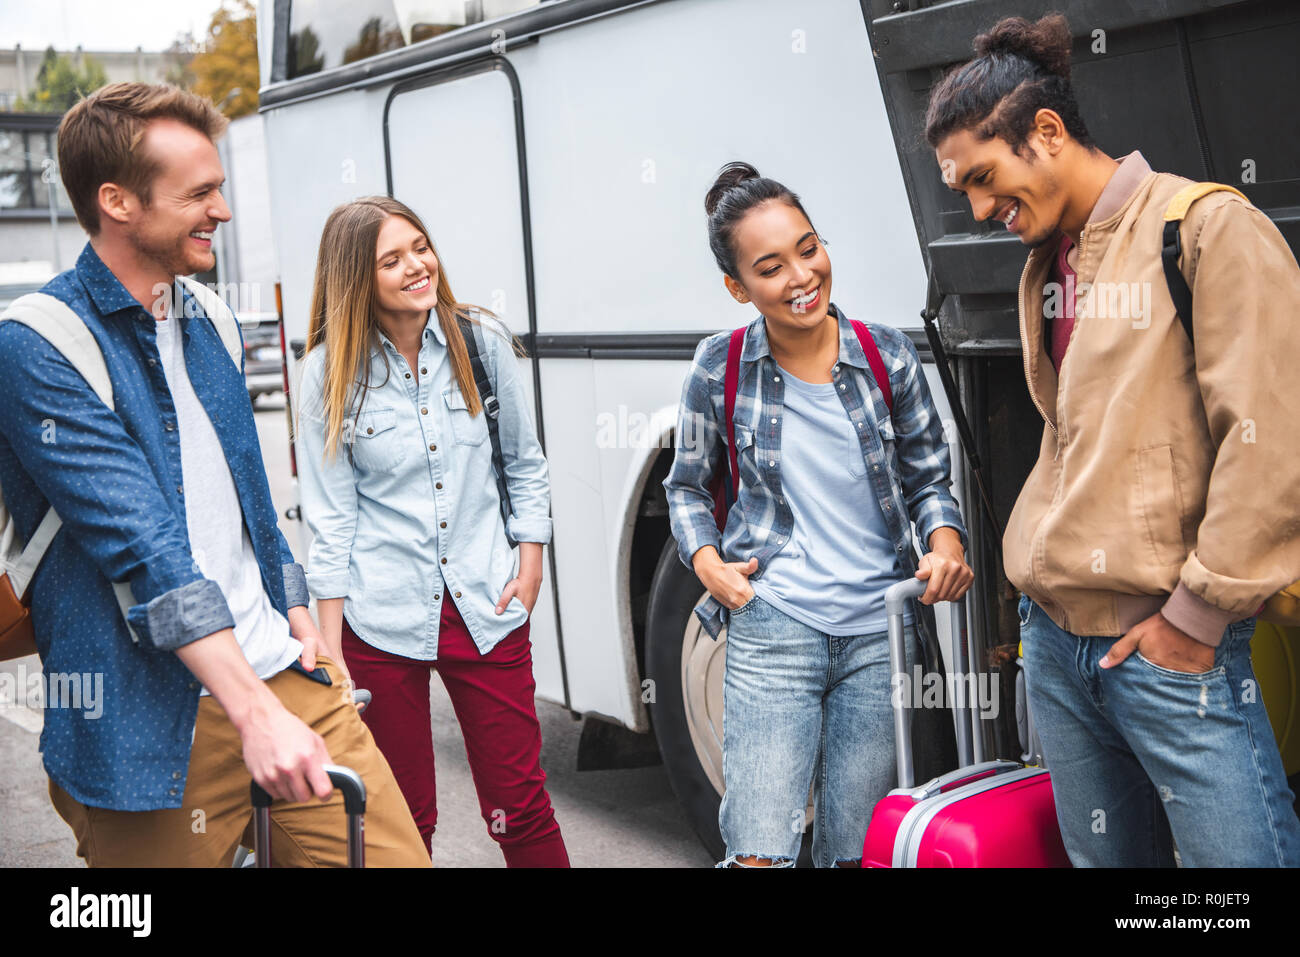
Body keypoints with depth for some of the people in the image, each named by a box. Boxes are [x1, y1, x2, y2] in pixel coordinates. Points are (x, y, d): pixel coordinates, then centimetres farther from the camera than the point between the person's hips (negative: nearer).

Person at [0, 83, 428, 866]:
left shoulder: (206, 323, 14)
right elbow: (138, 539, -21)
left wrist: (294, 613, 14)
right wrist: (254, 713, -26)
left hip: (284, 676, 6)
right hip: (154, 725, -6)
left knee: (395, 852, 0)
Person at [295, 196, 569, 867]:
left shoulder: (481, 340, 0)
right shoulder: (330, 371, -5)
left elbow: (524, 463, 11)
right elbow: (329, 514, -2)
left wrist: (530, 561, 3)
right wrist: (329, 642, -3)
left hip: (487, 608, 1)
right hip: (382, 622, -1)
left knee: (521, 808, 4)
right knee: (402, 819, 9)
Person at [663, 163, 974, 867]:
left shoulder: (888, 357, -2)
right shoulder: (719, 370, -4)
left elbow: (928, 478, 8)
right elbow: (687, 486, 10)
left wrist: (946, 543, -11)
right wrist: (706, 561, -6)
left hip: (880, 633, 2)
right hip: (772, 629, -1)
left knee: (856, 851, 12)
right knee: (759, 853, -5)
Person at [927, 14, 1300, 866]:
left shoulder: (1210, 228, -9)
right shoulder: (1048, 264, 15)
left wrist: (1198, 612, -13)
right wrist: (1041, 577, 12)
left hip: (1170, 644, -7)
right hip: (1057, 636, 7)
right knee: (1105, 859, 15)